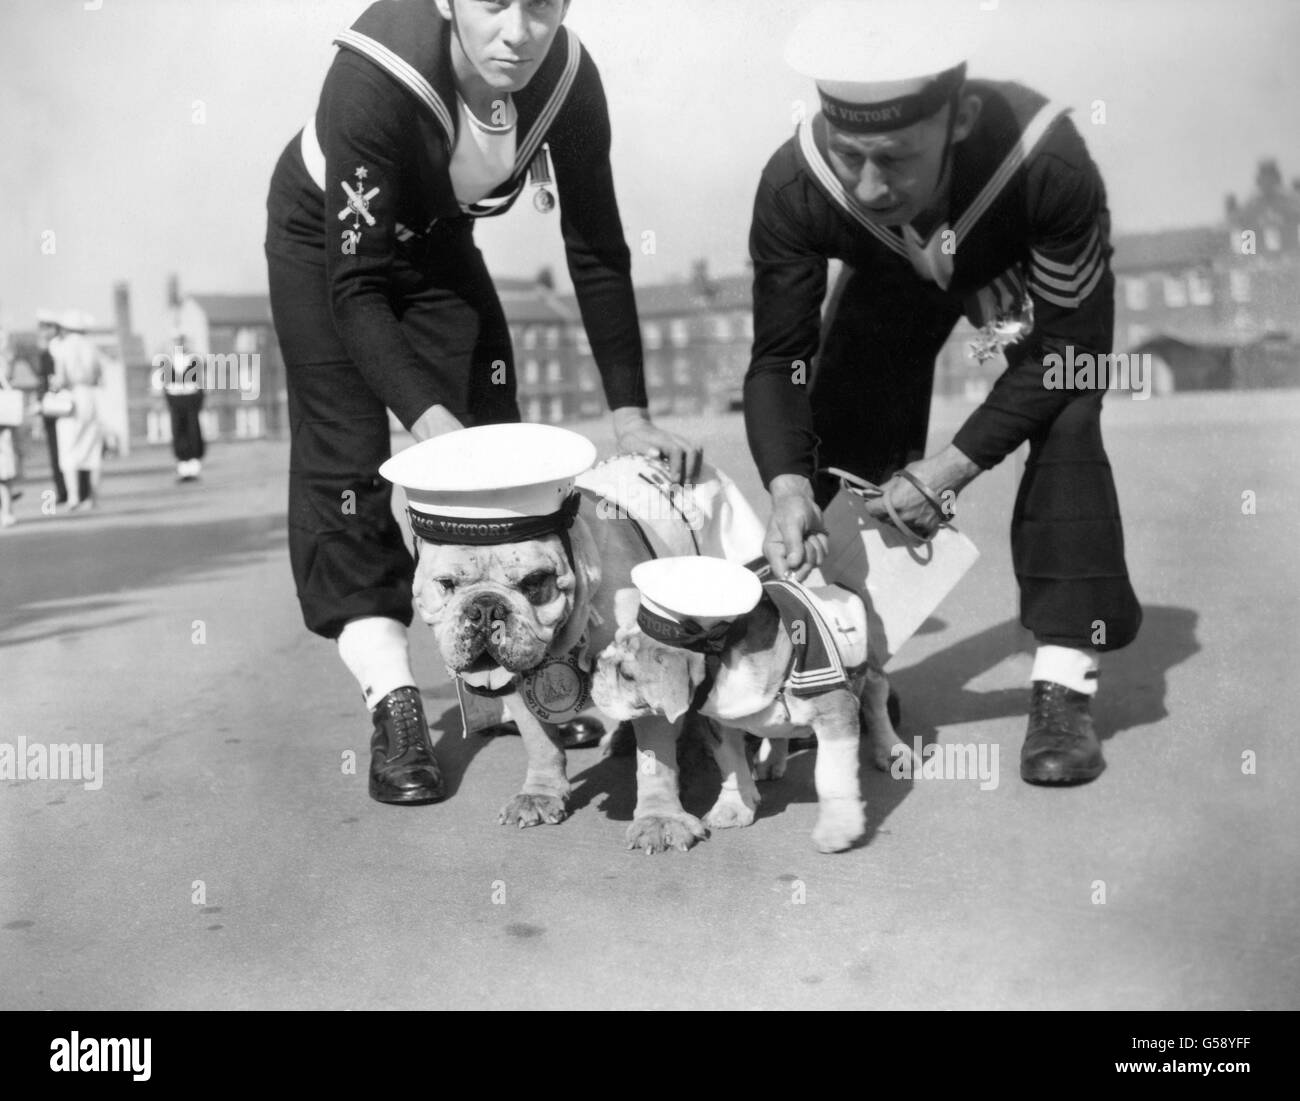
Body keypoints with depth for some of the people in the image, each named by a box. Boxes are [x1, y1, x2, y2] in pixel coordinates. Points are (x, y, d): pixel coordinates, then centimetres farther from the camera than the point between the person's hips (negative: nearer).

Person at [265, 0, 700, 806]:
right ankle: (393, 698, -12)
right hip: (323, 239, -4)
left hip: (438, 237, 4)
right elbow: (355, 284, -38)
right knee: (347, 456, -13)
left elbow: (599, 255, -18)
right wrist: (427, 417, -50)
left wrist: (631, 414, -22)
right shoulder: (375, 78, -39)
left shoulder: (569, 77, -26)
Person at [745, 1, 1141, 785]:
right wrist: (788, 484, -45)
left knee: (1066, 423, -23)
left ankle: (1066, 680, -16)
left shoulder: (1048, 161, -43)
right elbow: (780, 357, -27)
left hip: (1039, 270, -2)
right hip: (896, 276, 2)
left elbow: (1067, 348, -32)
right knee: (849, 434, -9)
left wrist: (953, 468, -38)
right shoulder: (794, 186, -37)